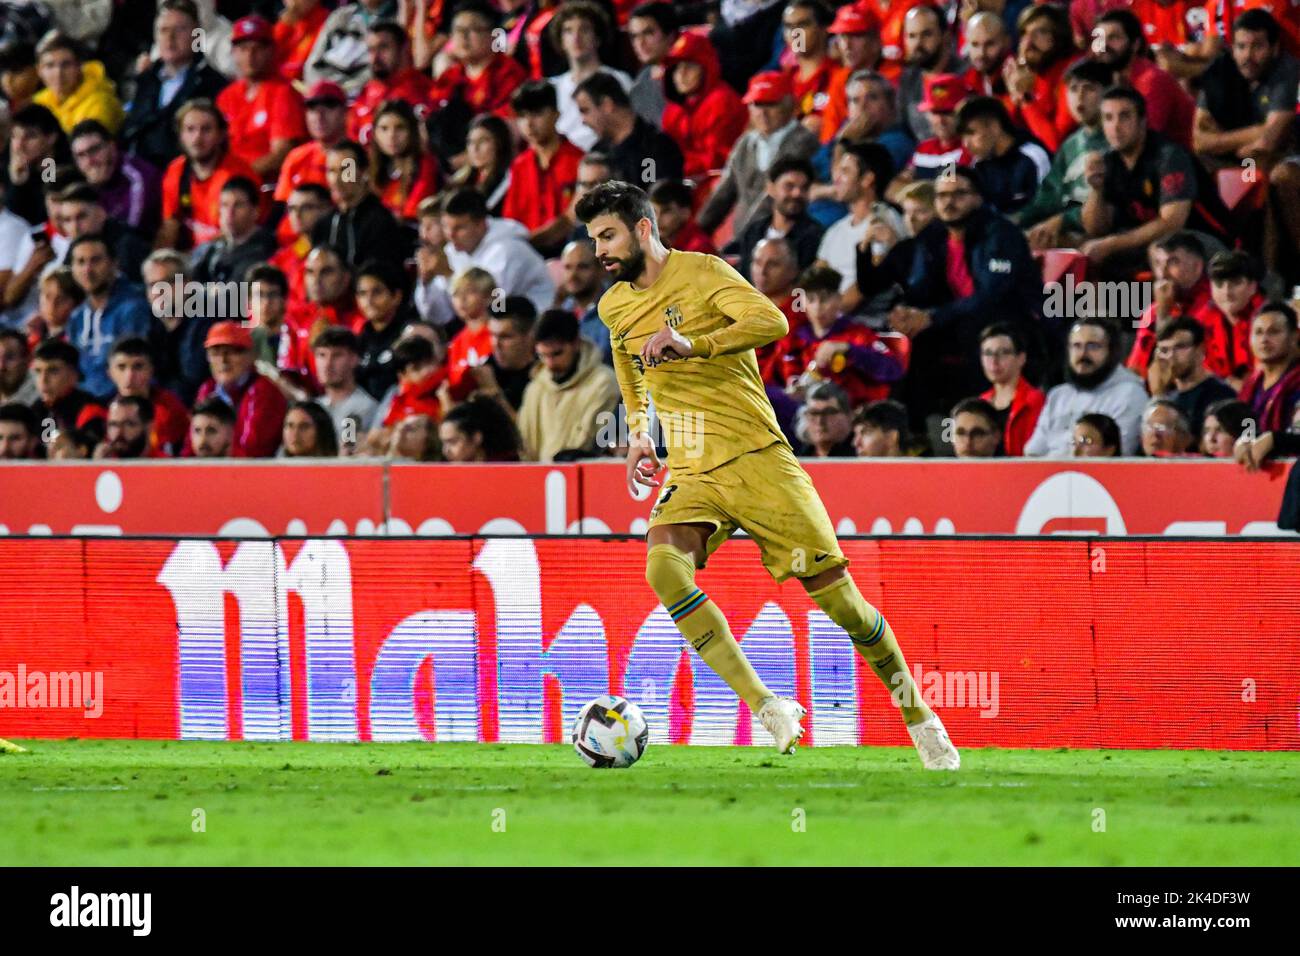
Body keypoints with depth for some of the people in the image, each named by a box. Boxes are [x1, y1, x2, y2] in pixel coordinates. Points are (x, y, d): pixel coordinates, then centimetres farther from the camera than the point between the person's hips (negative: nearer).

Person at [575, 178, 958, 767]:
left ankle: (919, 718, 17)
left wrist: (692, 345, -34)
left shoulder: (701, 273, -8)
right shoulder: (614, 308, 11)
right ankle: (766, 709, -26)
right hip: (691, 474, 4)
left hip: (757, 458, -4)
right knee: (663, 568, -27)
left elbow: (771, 321, -25)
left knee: (835, 593, -3)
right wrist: (638, 433, 25)